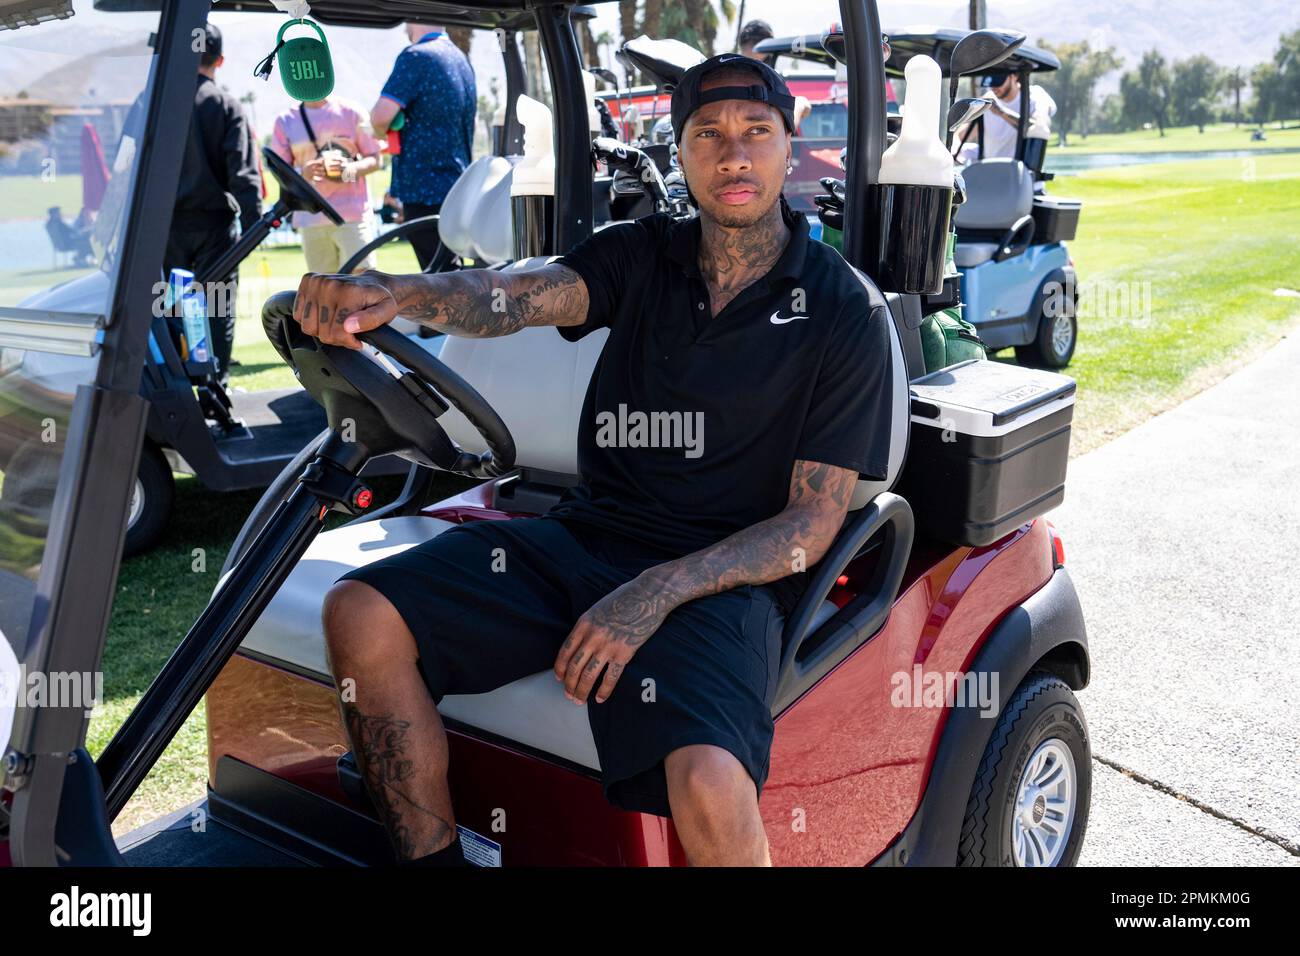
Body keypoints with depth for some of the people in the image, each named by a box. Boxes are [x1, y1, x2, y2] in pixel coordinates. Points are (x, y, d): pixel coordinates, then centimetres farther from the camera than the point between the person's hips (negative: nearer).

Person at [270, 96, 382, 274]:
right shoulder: (285, 120, 9)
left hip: (352, 216, -2)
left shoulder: (351, 111, 4)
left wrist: (350, 169, -18)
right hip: (311, 218, 2)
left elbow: (374, 159, 4)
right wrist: (303, 173, -15)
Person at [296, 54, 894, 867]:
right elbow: (517, 296, -11)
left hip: (720, 576, -4)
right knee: (360, 615, -13)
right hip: (584, 536, 5)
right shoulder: (643, 255, 9)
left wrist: (659, 593, -19)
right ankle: (431, 858, 2)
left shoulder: (846, 311, -2)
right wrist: (397, 294, -33)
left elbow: (814, 522, -6)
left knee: (708, 785, -33)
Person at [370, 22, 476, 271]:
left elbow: (381, 116, -20)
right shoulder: (461, 59, 15)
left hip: (424, 191, -8)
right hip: (458, 188, 8)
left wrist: (382, 133, 2)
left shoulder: (415, 57, -11)